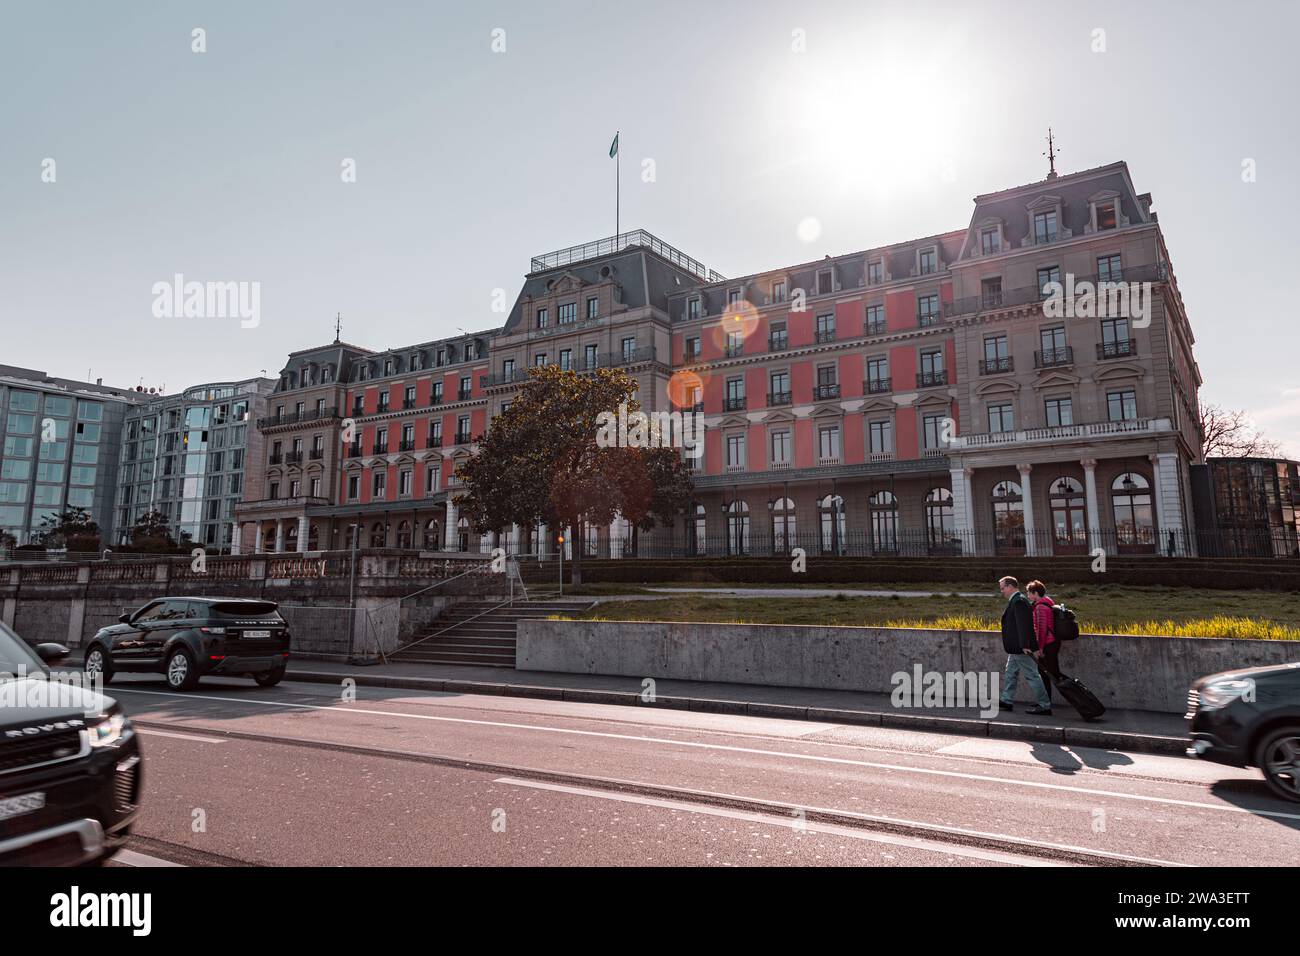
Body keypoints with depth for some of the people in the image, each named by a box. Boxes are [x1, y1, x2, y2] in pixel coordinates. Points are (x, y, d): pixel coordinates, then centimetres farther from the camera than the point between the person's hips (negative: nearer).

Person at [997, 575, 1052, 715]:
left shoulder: (1018, 601, -18)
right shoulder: (1017, 600, 14)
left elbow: (1023, 625, -25)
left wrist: (1024, 645, -28)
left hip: (1022, 648, -11)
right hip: (1017, 648, 11)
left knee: (1032, 676, -4)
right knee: (1010, 673, 16)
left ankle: (1045, 706, 2)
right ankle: (1007, 701, 24)